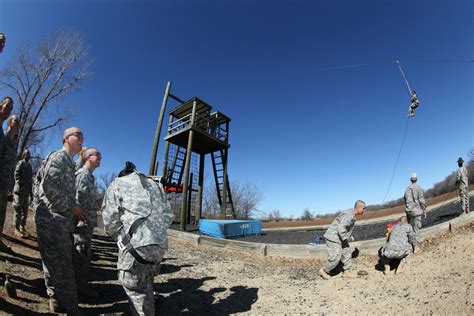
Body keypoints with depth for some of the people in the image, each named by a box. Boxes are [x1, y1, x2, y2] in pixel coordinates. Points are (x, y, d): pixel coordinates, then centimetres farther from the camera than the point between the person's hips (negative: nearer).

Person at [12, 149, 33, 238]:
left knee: (25, 210, 10)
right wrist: (21, 184, -21)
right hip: (19, 189, -7)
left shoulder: (29, 165, 16)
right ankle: (17, 229, 2)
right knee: (18, 209, -4)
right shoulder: (20, 163, -4)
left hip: (27, 190, 7)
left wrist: (31, 190, 13)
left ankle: (22, 227, 18)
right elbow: (16, 175, -13)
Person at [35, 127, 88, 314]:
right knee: (60, 263, -5)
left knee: (55, 262, 16)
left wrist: (74, 208, 13)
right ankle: (70, 308, 3)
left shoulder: (68, 162, 20)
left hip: (61, 218, 10)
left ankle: (57, 300, 29)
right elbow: (50, 186, -21)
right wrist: (72, 206, -16)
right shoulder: (59, 156, -9)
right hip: (53, 218, -10)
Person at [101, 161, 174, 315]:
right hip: (160, 244, 6)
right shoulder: (155, 185, 26)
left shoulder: (117, 184, 15)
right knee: (146, 282, 25)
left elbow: (110, 218, 3)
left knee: (135, 286, 7)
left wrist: (119, 238, 19)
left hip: (135, 243, -6)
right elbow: (168, 215, 18)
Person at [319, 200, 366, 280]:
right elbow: (341, 228, -30)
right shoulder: (349, 215, -23)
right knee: (335, 257, -5)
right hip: (333, 237, -10)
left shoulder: (352, 215, 11)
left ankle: (346, 272, 25)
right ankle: (323, 271, 12)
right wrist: (346, 239, -16)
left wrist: (350, 236, 13)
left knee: (347, 253, 13)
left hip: (339, 238, 10)